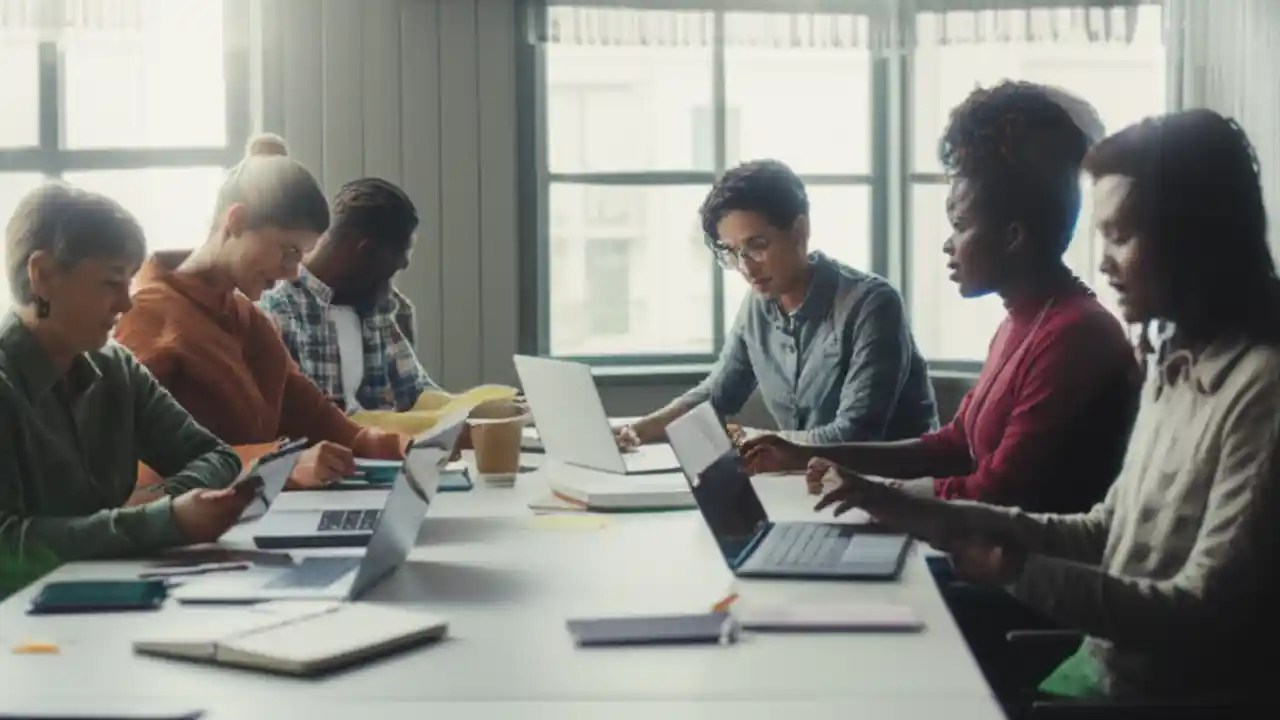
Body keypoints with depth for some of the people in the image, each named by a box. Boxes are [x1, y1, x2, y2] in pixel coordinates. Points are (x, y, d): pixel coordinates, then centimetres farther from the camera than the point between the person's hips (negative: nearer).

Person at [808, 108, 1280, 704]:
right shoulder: (1173, 363, 9)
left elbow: (1202, 611, -21)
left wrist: (1017, 572, -18)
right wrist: (925, 515, 4)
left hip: (1183, 693, -8)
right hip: (1102, 666, 8)